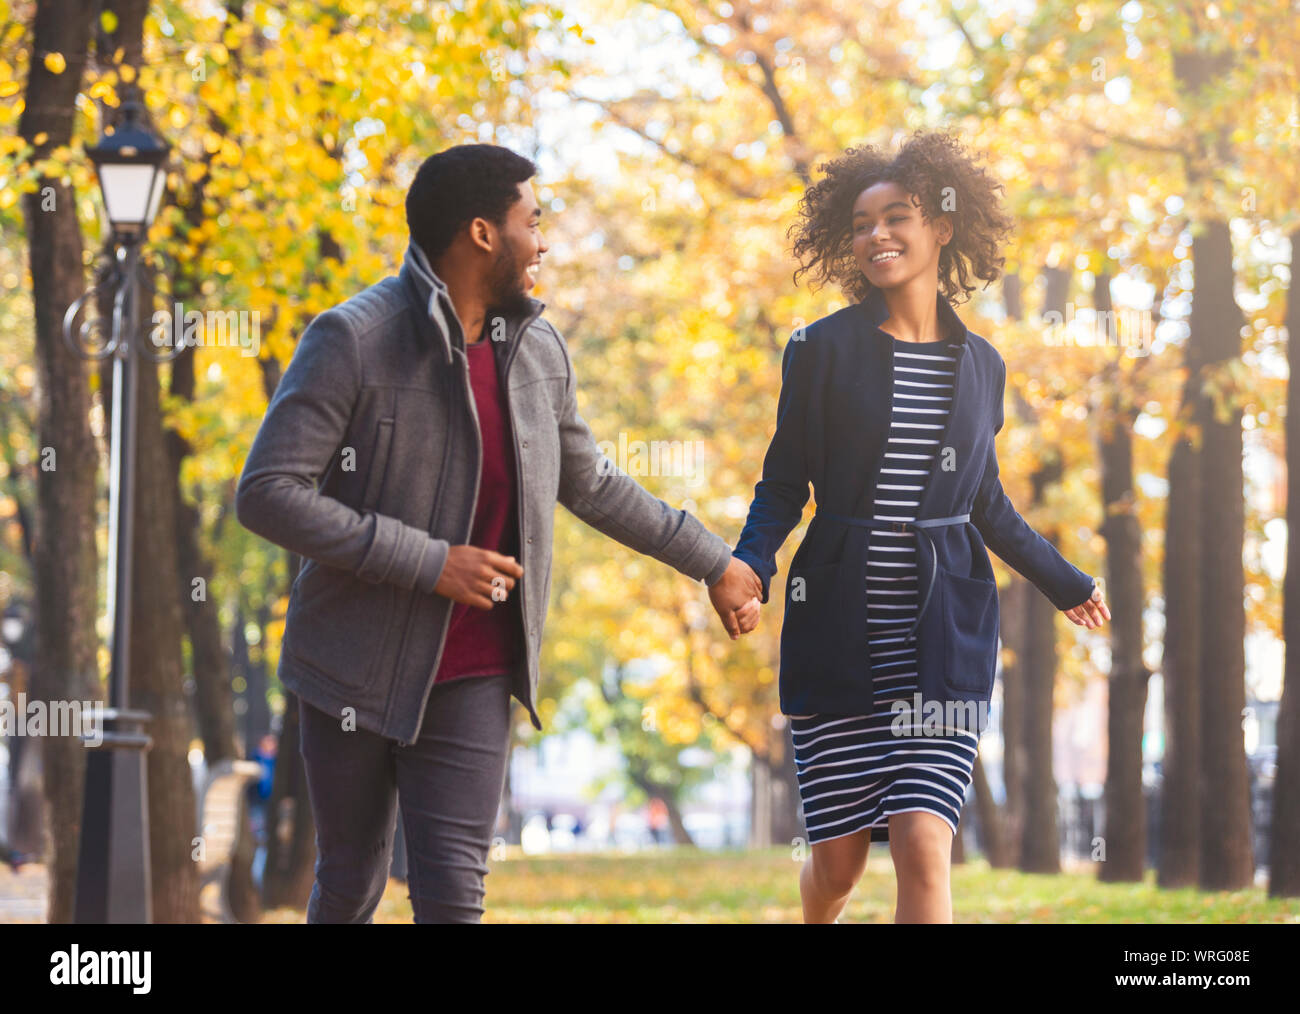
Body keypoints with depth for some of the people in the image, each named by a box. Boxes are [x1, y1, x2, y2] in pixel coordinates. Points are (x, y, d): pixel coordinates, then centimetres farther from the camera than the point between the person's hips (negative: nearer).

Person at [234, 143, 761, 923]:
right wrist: (429, 562, -22)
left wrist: (714, 563, 26)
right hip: (357, 668, -3)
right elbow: (267, 494, -20)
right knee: (350, 886, 9)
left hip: (472, 679, 3)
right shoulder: (353, 340, -15)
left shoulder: (538, 352, 4)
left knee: (453, 893, -6)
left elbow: (591, 484, 21)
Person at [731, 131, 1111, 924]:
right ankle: (818, 920, 39)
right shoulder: (824, 349, 0)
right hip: (838, 639, -1)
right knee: (838, 860, 4)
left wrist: (1064, 581, 27)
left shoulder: (979, 366, 8)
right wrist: (747, 568, -16)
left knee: (922, 845, -14)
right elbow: (784, 486, 2)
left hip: (943, 638, 1)